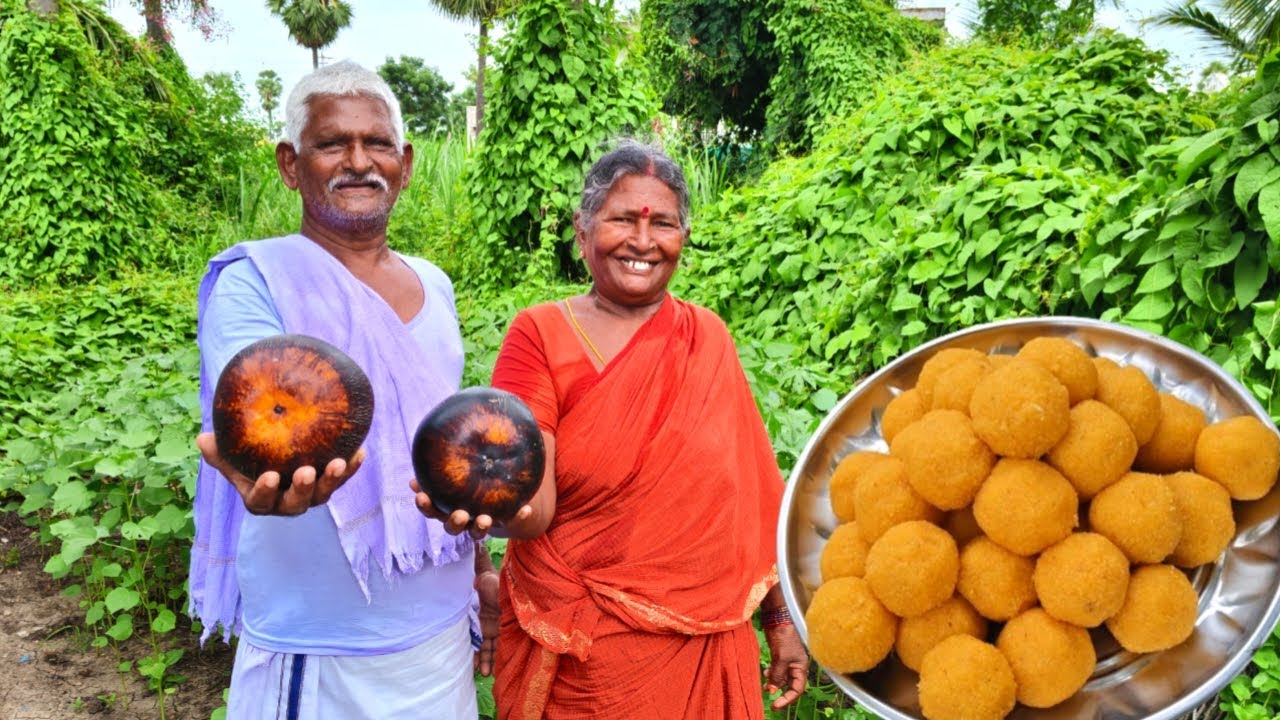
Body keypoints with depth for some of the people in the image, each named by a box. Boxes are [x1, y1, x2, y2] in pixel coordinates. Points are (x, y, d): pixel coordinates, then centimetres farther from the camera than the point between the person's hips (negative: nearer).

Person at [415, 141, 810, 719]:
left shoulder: (707, 336, 0)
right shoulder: (540, 335, -9)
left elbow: (750, 490, 4)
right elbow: (531, 507, -18)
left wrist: (781, 616, 6)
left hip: (703, 647, 3)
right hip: (578, 650, -2)